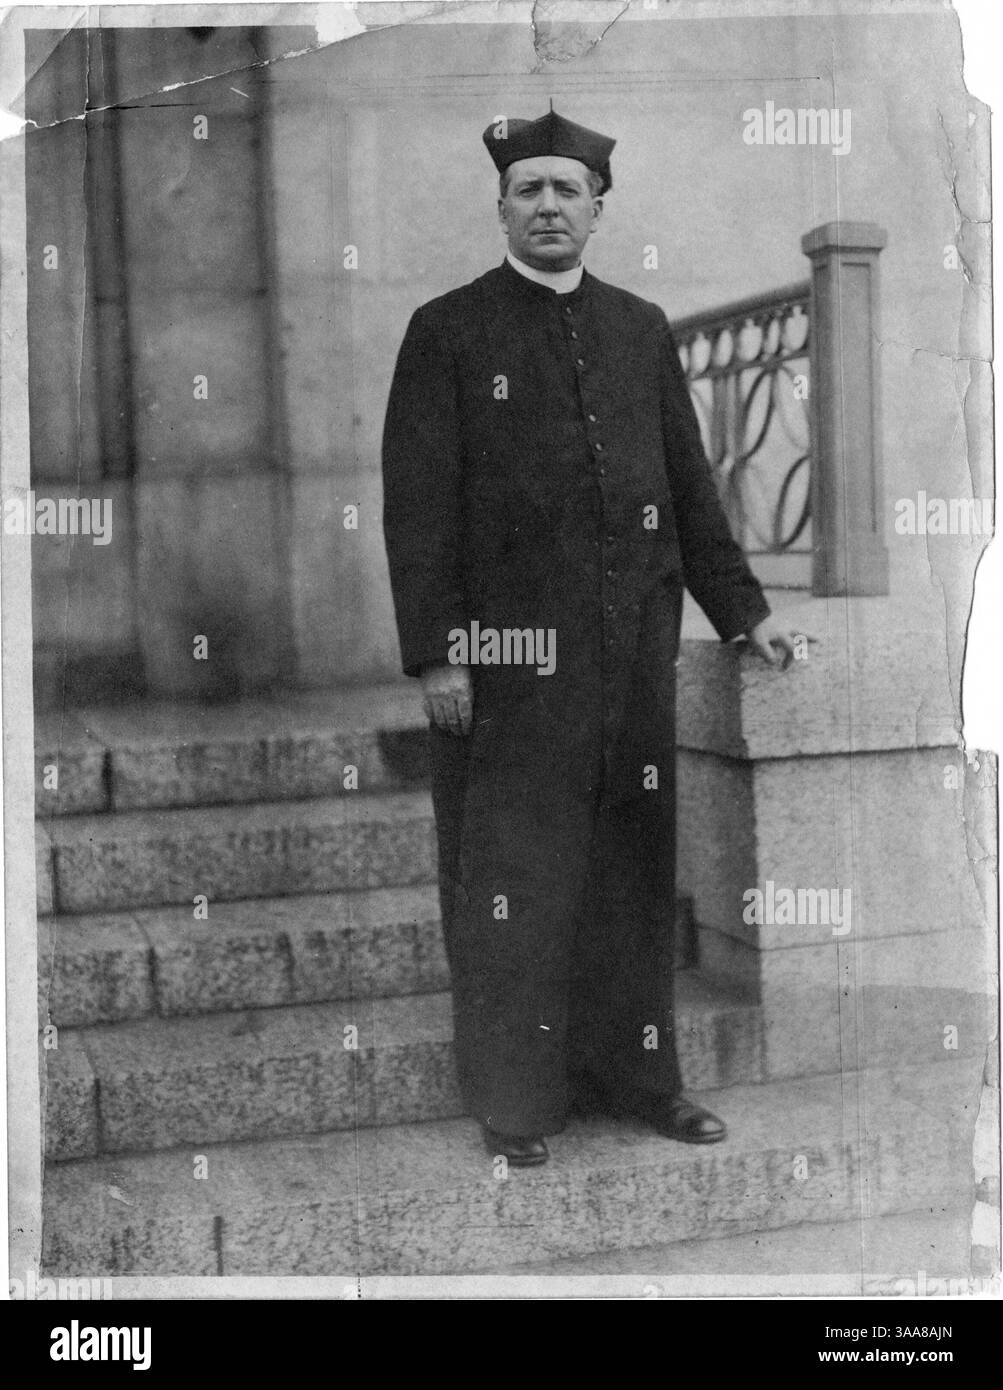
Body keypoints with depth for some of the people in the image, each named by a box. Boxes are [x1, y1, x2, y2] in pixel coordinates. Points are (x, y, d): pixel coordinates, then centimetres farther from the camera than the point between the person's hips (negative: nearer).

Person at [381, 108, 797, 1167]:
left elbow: (689, 483, 17)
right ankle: (514, 1099, 16)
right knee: (511, 879, 2)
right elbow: (416, 505, -5)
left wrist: (743, 609, 12)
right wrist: (433, 656, -11)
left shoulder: (642, 330, 14)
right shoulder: (447, 332, 1)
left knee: (637, 866, 10)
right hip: (507, 654, -4)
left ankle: (636, 1074, 25)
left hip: (635, 647, 4)